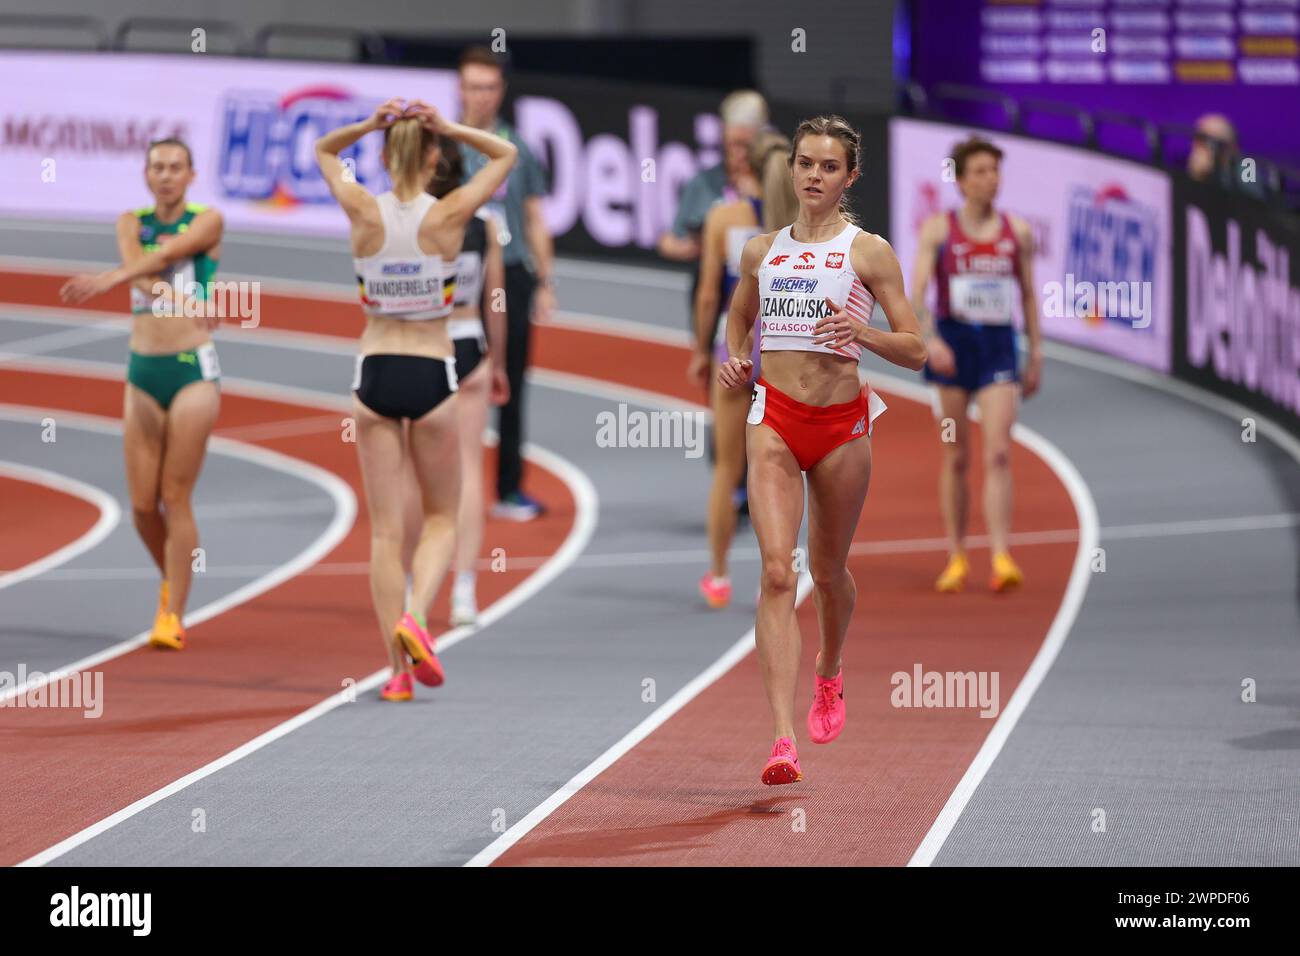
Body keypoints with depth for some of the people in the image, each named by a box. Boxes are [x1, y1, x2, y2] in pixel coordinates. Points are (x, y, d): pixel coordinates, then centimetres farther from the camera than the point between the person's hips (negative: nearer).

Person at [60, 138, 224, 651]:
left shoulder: (208, 221, 0)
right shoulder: (131, 222, 9)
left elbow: (166, 253, -18)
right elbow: (137, 268, -11)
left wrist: (107, 279, -31)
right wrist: (184, 302, -30)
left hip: (194, 368, -4)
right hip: (143, 371, 4)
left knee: (176, 497, -7)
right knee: (142, 503, 2)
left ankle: (172, 617, -3)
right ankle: (171, 580, 28)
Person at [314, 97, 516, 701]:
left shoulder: (363, 212, -5)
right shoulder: (449, 216, -8)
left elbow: (323, 151, 16)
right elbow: (506, 156, 9)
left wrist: (369, 125, -1)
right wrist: (450, 130, -4)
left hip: (374, 373, 1)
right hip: (431, 374, -1)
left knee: (385, 528, 5)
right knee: (441, 518, 14)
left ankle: (398, 668, 2)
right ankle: (414, 616, -12)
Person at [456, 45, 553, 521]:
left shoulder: (516, 148, 10)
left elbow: (534, 219, 14)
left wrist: (546, 282, 9)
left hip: (512, 278, 3)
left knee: (510, 388, 6)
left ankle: (509, 490, 12)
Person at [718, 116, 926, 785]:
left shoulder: (868, 252, -2)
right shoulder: (761, 251, 9)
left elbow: (915, 352, -2)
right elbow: (739, 315, 29)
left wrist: (862, 332, -20)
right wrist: (732, 358, 8)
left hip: (841, 421, -1)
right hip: (774, 417, 1)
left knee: (827, 571, 15)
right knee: (777, 572, -15)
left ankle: (828, 675, 49)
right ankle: (783, 738, -24)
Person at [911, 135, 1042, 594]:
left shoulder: (1017, 231, 7)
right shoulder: (938, 229, 0)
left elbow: (1028, 295, 14)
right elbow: (916, 290, -8)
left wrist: (1036, 354, 11)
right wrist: (930, 339, -24)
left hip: (1000, 347, 1)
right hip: (953, 344, -1)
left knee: (998, 453, -12)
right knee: (956, 456, 6)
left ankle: (1001, 558, -19)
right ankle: (956, 557, 17)